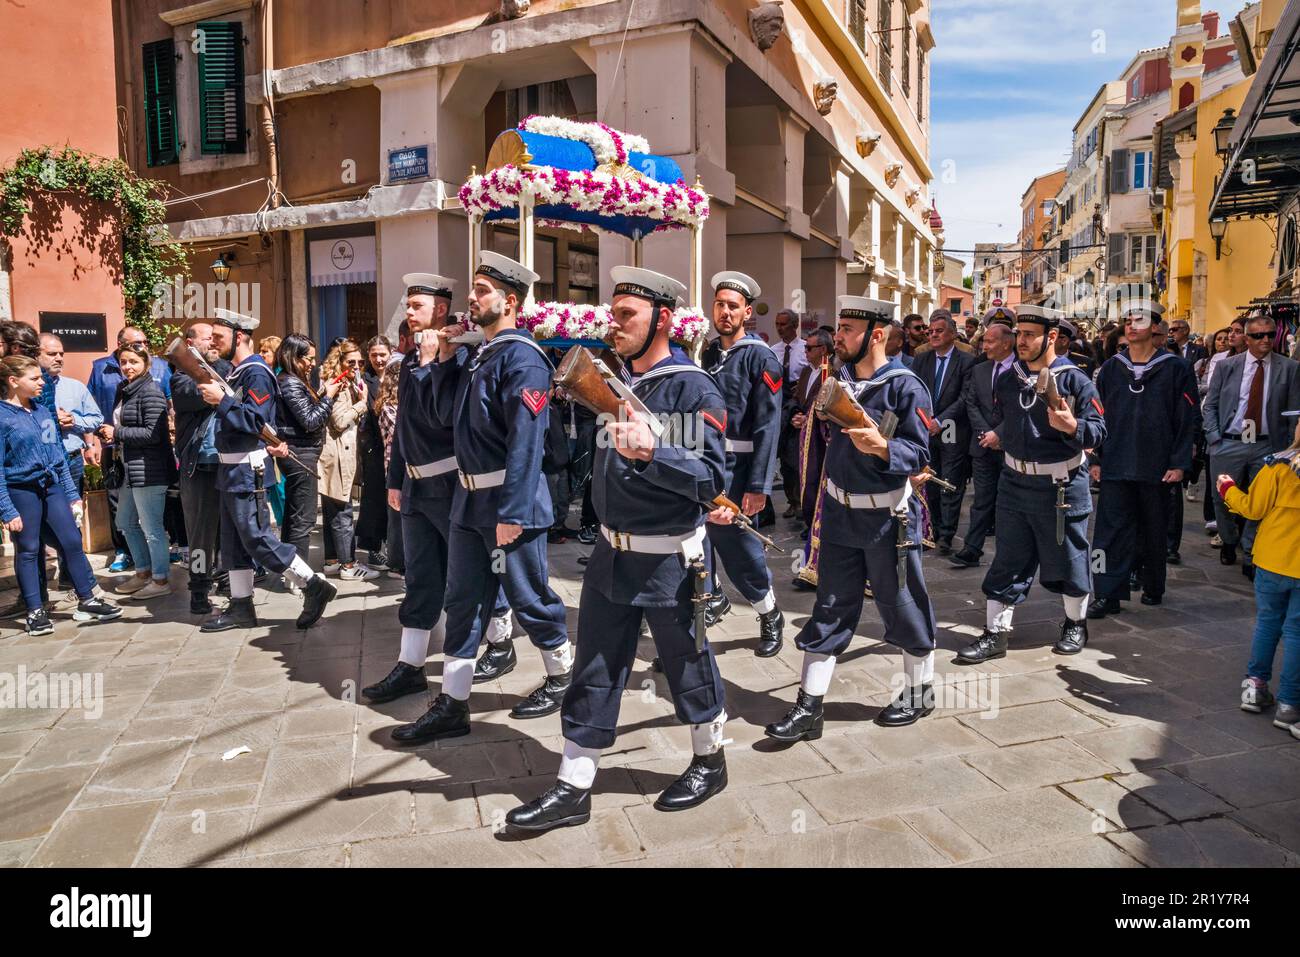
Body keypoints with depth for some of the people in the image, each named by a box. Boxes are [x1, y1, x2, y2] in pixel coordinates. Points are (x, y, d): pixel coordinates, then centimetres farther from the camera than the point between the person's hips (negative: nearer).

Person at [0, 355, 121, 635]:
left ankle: (87, 601, 14)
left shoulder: (42, 411, 8)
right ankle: (35, 612, 16)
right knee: (28, 551, 5)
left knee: (73, 542, 4)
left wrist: (72, 493, 13)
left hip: (52, 487, 6)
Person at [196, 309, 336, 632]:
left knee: (256, 538, -9)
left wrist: (222, 400, -23)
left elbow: (256, 421, -21)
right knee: (233, 541, 11)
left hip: (247, 471, -10)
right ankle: (241, 607, 18)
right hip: (231, 470, 10)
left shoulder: (256, 373, -13)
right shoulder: (235, 372, 16)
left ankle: (314, 586, -1)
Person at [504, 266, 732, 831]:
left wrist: (649, 452, -32)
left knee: (687, 665, 12)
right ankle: (573, 789, 22)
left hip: (667, 561, -6)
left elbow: (712, 478, -21)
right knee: (594, 672, 11)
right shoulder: (613, 380, 8)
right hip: (610, 553, 7)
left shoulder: (694, 389, -14)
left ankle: (709, 763, 35)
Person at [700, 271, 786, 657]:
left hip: (735, 466, -6)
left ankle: (770, 616, 23)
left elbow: (767, 426, -14)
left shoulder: (760, 357, -8)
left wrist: (758, 487, -18)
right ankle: (714, 598, 39)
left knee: (737, 544, 0)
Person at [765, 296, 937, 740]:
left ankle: (919, 692, 33)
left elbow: (920, 454, -18)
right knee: (829, 610, 8)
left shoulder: (905, 386, -14)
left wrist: (881, 446, -32)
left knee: (902, 607, 11)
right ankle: (809, 707, 13)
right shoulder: (840, 377, 5)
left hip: (887, 517, -6)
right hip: (839, 513, 6)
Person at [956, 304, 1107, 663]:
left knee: (1066, 557, 11)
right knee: (1007, 562, 7)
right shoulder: (1008, 379, 5)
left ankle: (1075, 624, 33)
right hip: (1014, 482, 5)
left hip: (1060, 486, -4)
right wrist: (999, 434, 11)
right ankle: (995, 634, 13)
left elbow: (1098, 431, -14)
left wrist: (1072, 426, -31)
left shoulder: (1075, 379, -11)